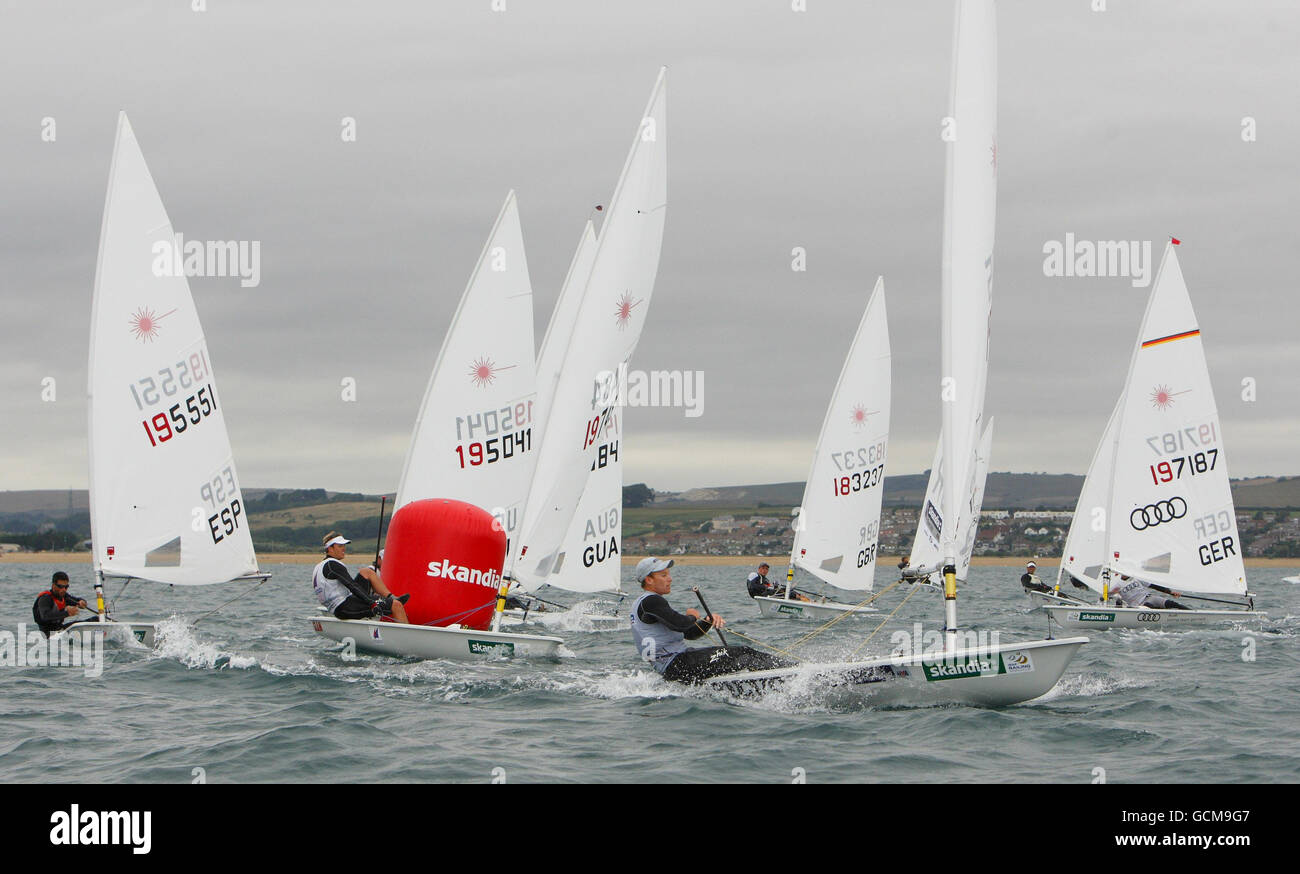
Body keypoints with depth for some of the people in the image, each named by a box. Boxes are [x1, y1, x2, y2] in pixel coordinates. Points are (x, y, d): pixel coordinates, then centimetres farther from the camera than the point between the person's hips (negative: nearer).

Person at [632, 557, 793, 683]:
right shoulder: (650, 601, -11)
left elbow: (689, 634, 21)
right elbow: (680, 624, -25)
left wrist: (709, 620, 1)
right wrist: (692, 616, -1)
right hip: (675, 667, -10)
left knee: (743, 653, 2)